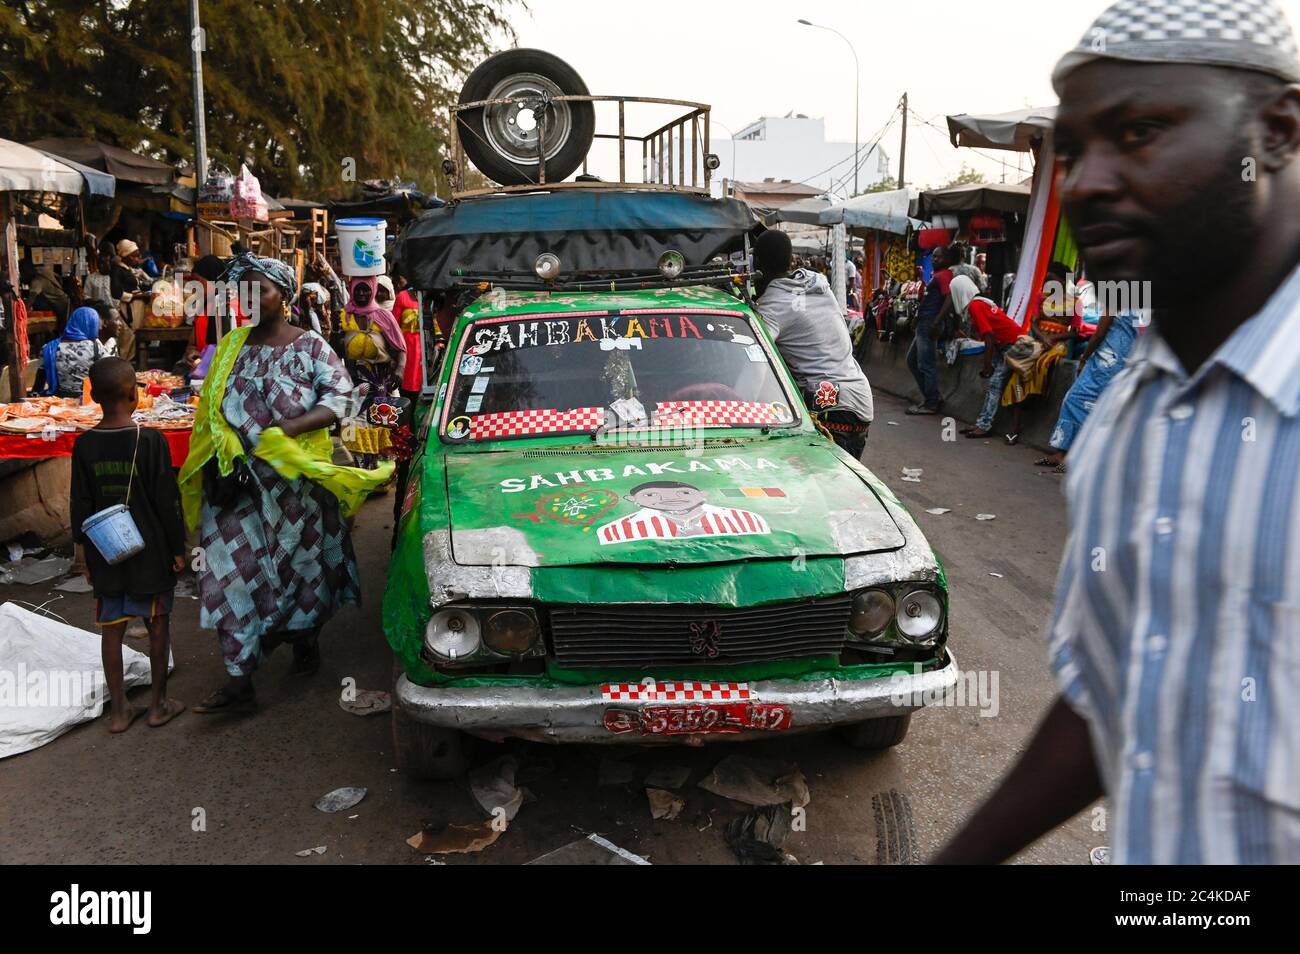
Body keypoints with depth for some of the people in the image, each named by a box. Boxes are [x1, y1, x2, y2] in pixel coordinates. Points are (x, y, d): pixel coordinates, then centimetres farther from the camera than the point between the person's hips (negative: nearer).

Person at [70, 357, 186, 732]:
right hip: (150, 551, -3)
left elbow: (80, 504, 3)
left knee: (112, 627, 11)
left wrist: (83, 547, 14)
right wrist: (178, 546, -2)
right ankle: (158, 704, 19)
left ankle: (118, 709, 19)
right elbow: (167, 500, -12)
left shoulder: (84, 445, -3)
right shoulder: (150, 440, -14)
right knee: (158, 624, 10)